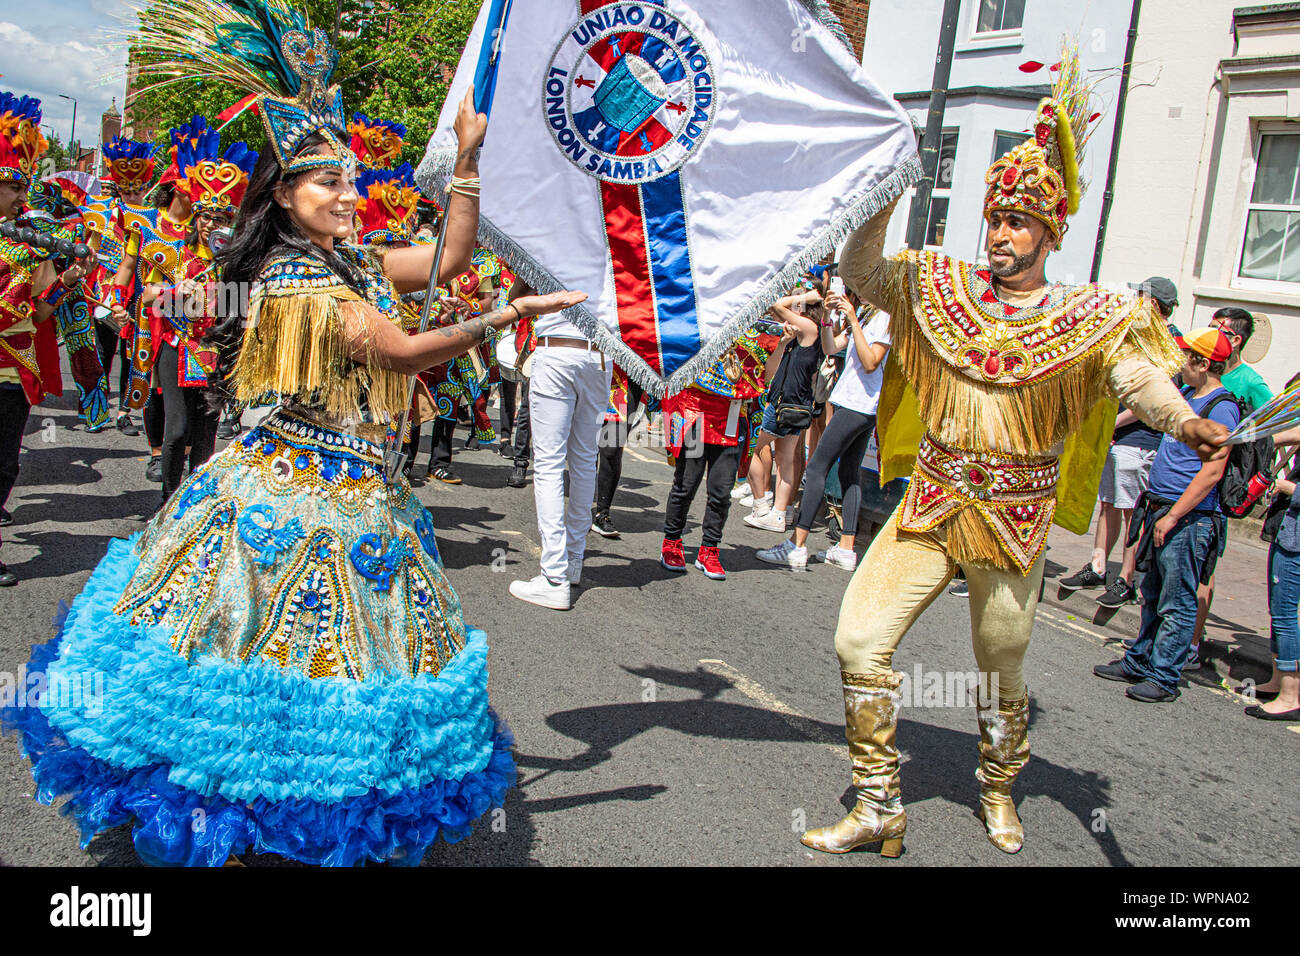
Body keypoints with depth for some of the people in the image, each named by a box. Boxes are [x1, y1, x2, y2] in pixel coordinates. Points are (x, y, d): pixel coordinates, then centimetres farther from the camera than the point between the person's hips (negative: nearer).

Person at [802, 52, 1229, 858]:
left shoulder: (1091, 320, -4)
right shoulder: (943, 289, 4)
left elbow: (1139, 376, -19)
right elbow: (861, 272, 6)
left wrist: (1183, 420, -40)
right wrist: (884, 200, -10)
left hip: (1013, 519, -2)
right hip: (929, 506, 2)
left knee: (1004, 672, 14)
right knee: (861, 640, -9)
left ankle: (998, 792, 44)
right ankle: (880, 808, 7)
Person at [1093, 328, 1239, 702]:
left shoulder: (1221, 408, -16)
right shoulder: (1186, 394, 12)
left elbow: (1213, 472, -21)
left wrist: (1172, 516, -21)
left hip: (1189, 520, -9)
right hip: (1161, 509, 9)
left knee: (1177, 604, -1)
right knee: (1153, 596, 17)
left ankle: (1164, 678, 7)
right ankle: (1139, 661, 27)